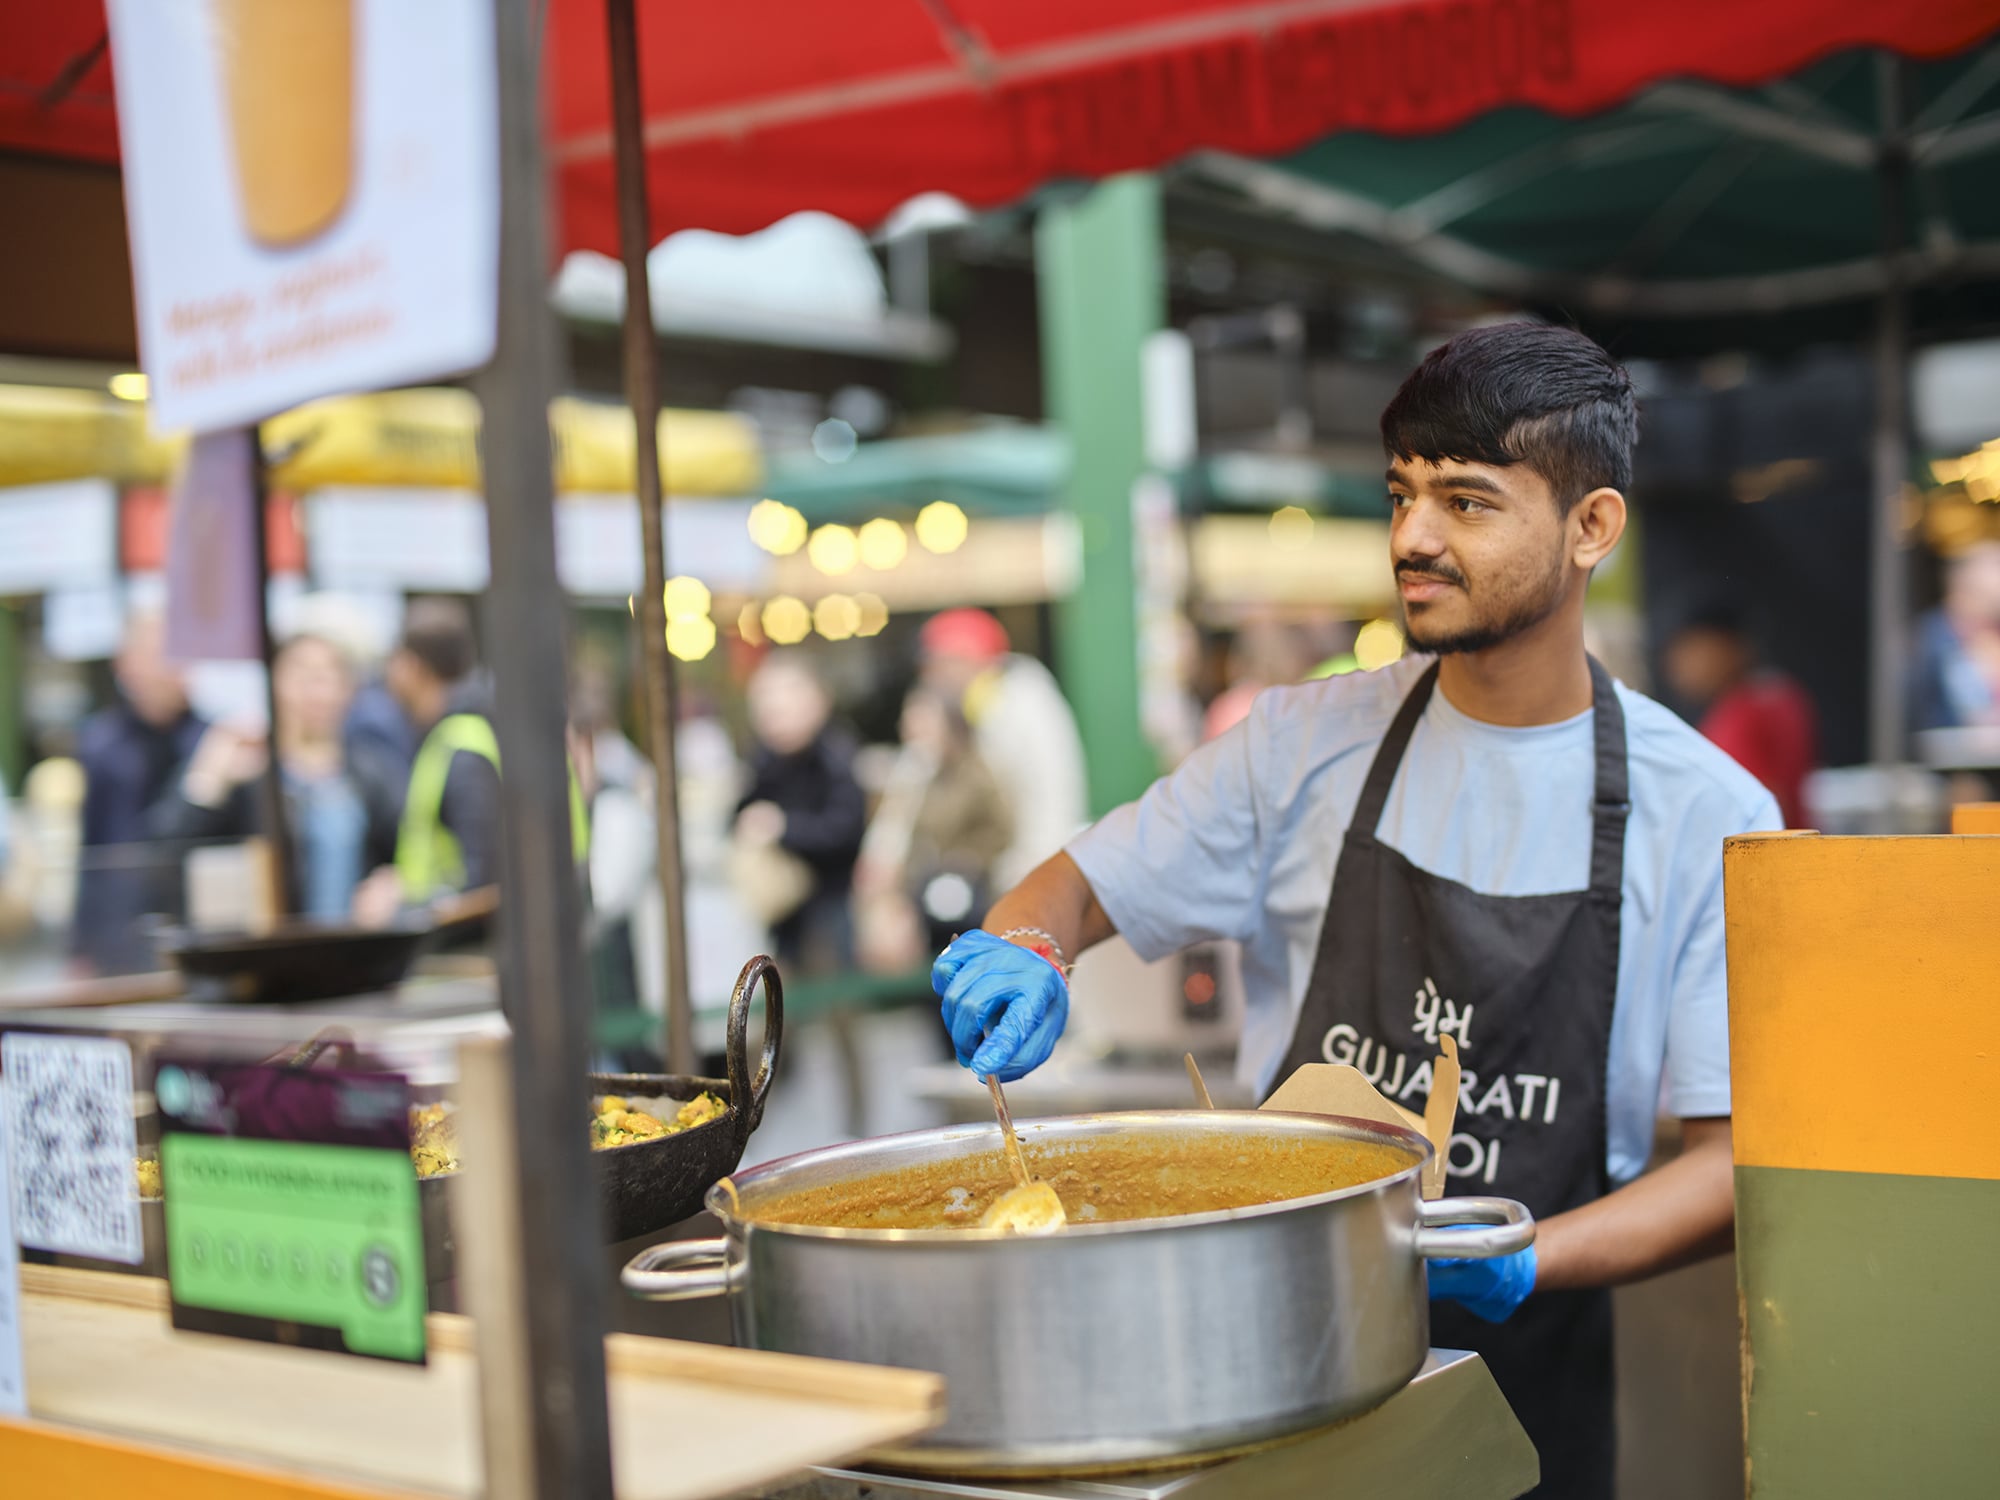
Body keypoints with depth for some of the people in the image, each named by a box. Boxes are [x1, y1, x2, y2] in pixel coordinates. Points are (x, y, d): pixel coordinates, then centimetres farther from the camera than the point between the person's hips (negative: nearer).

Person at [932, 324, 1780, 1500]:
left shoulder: (1709, 816, -4)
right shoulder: (1308, 745, 0)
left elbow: (1738, 1155, -5)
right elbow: (1081, 888, 9)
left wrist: (1523, 1261, -20)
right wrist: (1028, 953, -14)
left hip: (1520, 1370, -1)